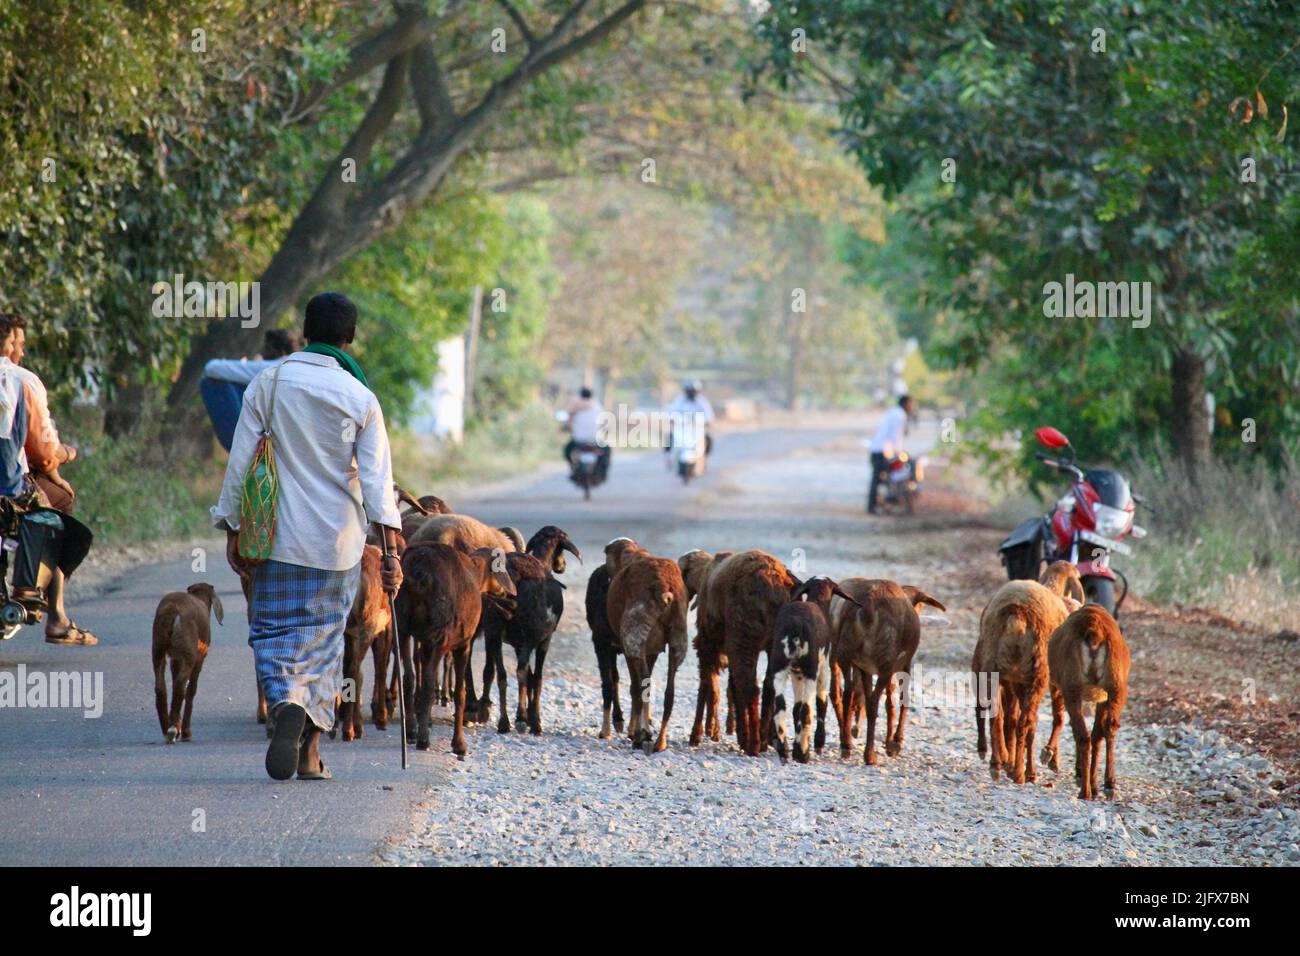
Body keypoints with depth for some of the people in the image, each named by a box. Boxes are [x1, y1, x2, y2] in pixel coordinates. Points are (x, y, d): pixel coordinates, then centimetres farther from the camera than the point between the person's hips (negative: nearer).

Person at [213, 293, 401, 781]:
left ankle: (287, 704, -23)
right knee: (324, 635, 12)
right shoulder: (361, 399, -2)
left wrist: (232, 530, 5)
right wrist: (390, 549, -7)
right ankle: (309, 750, 10)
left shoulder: (268, 382, -2)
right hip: (338, 540, 1)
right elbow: (377, 478, -7)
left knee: (273, 629, 7)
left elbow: (241, 461, -2)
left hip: (279, 537, -1)